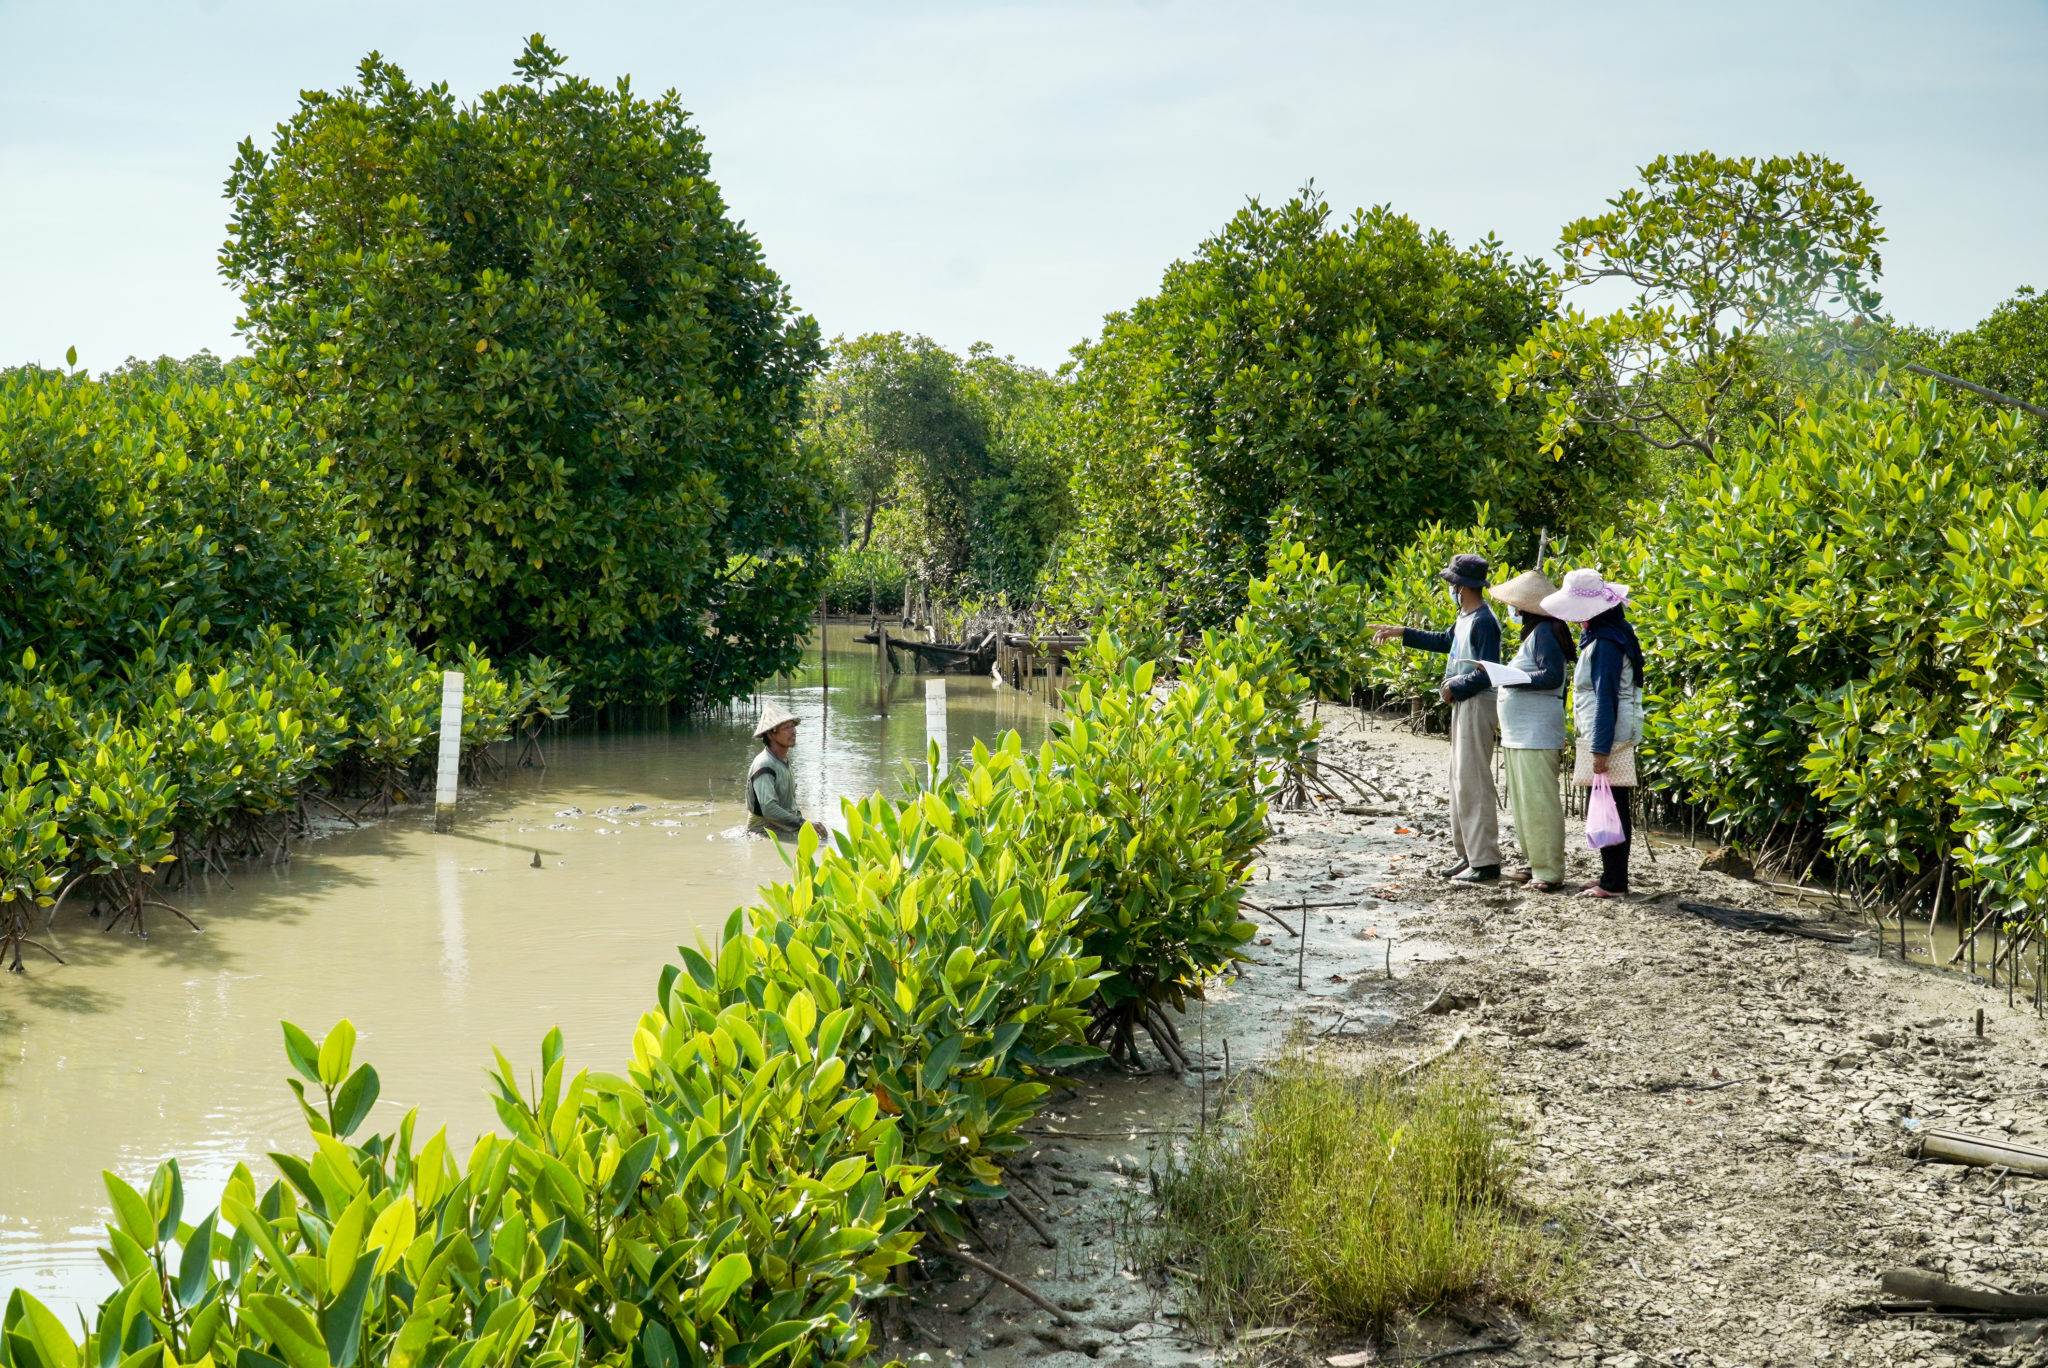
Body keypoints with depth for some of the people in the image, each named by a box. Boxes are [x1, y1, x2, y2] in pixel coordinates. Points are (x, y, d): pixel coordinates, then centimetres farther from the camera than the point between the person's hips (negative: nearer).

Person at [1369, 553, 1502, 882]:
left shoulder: (1483, 621, -17)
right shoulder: (1465, 618, 13)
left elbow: (1488, 672, -22)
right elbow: (1446, 642, 32)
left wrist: (1454, 687, -12)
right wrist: (1401, 632, 32)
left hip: (1478, 706, -11)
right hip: (1463, 704, 11)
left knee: (1473, 782, -10)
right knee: (1460, 779, 14)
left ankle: (1486, 862, -8)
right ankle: (1468, 854, 20)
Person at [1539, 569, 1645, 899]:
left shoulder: (1606, 643, -18)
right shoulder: (1607, 635, 14)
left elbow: (1606, 698, -20)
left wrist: (1600, 749, -20)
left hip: (1609, 738, -10)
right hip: (1603, 738, 10)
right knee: (1610, 809, 13)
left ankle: (1614, 883, -2)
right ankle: (1612, 877, 19)